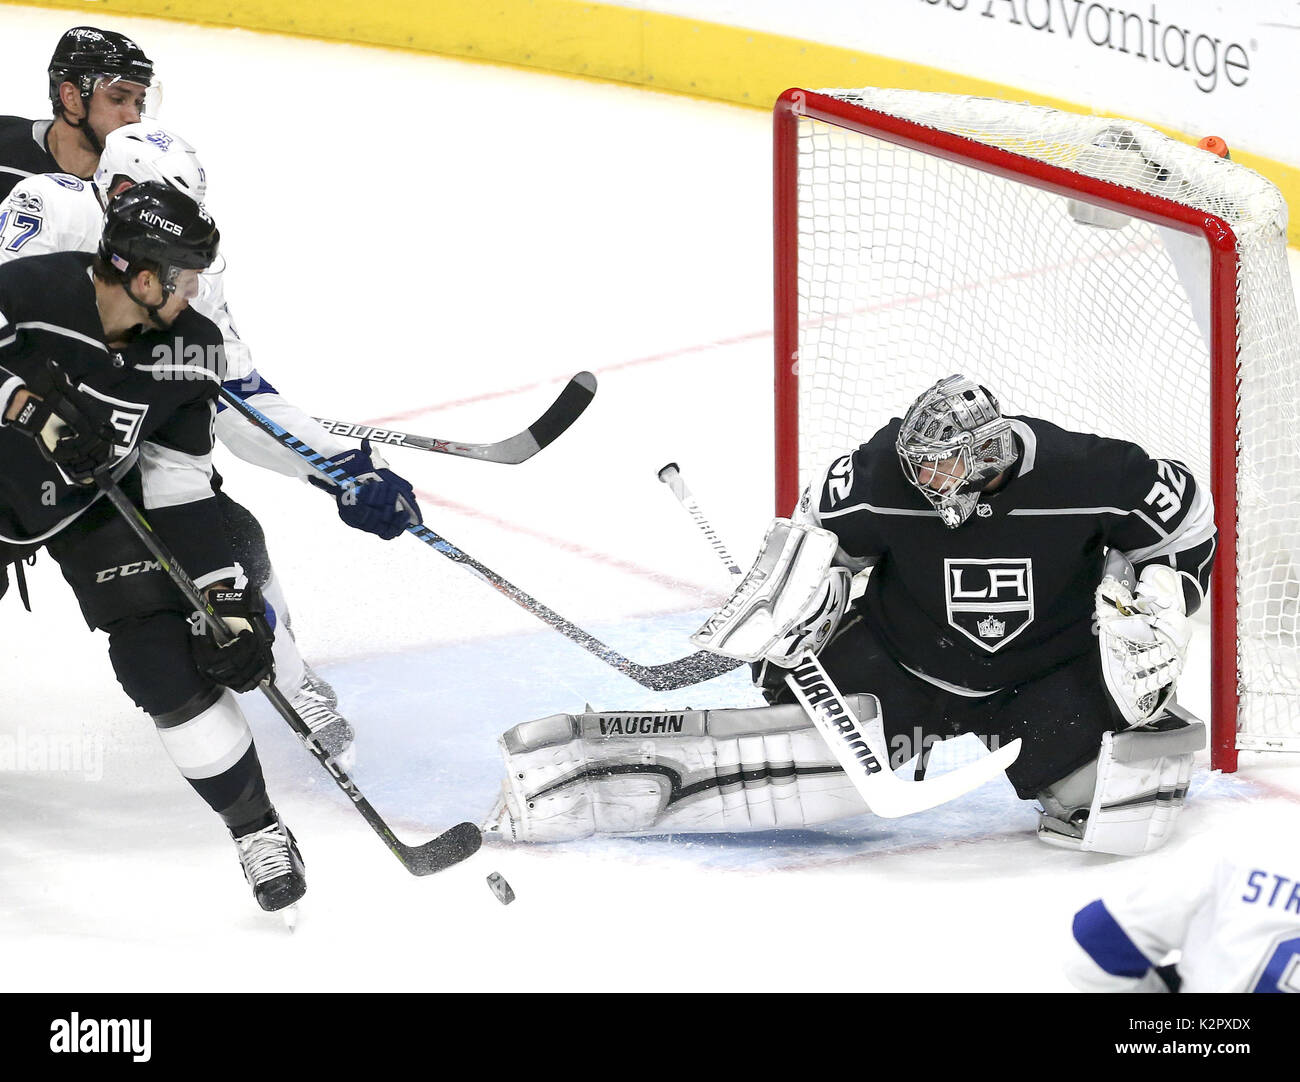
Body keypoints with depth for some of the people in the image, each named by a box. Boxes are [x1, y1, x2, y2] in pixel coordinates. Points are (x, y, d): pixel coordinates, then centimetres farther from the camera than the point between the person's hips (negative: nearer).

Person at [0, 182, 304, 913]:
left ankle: (257, 826, 1)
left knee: (164, 656, -12)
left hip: (98, 506, 1)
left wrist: (225, 594, -16)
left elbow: (181, 483, -12)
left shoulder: (188, 348, -16)